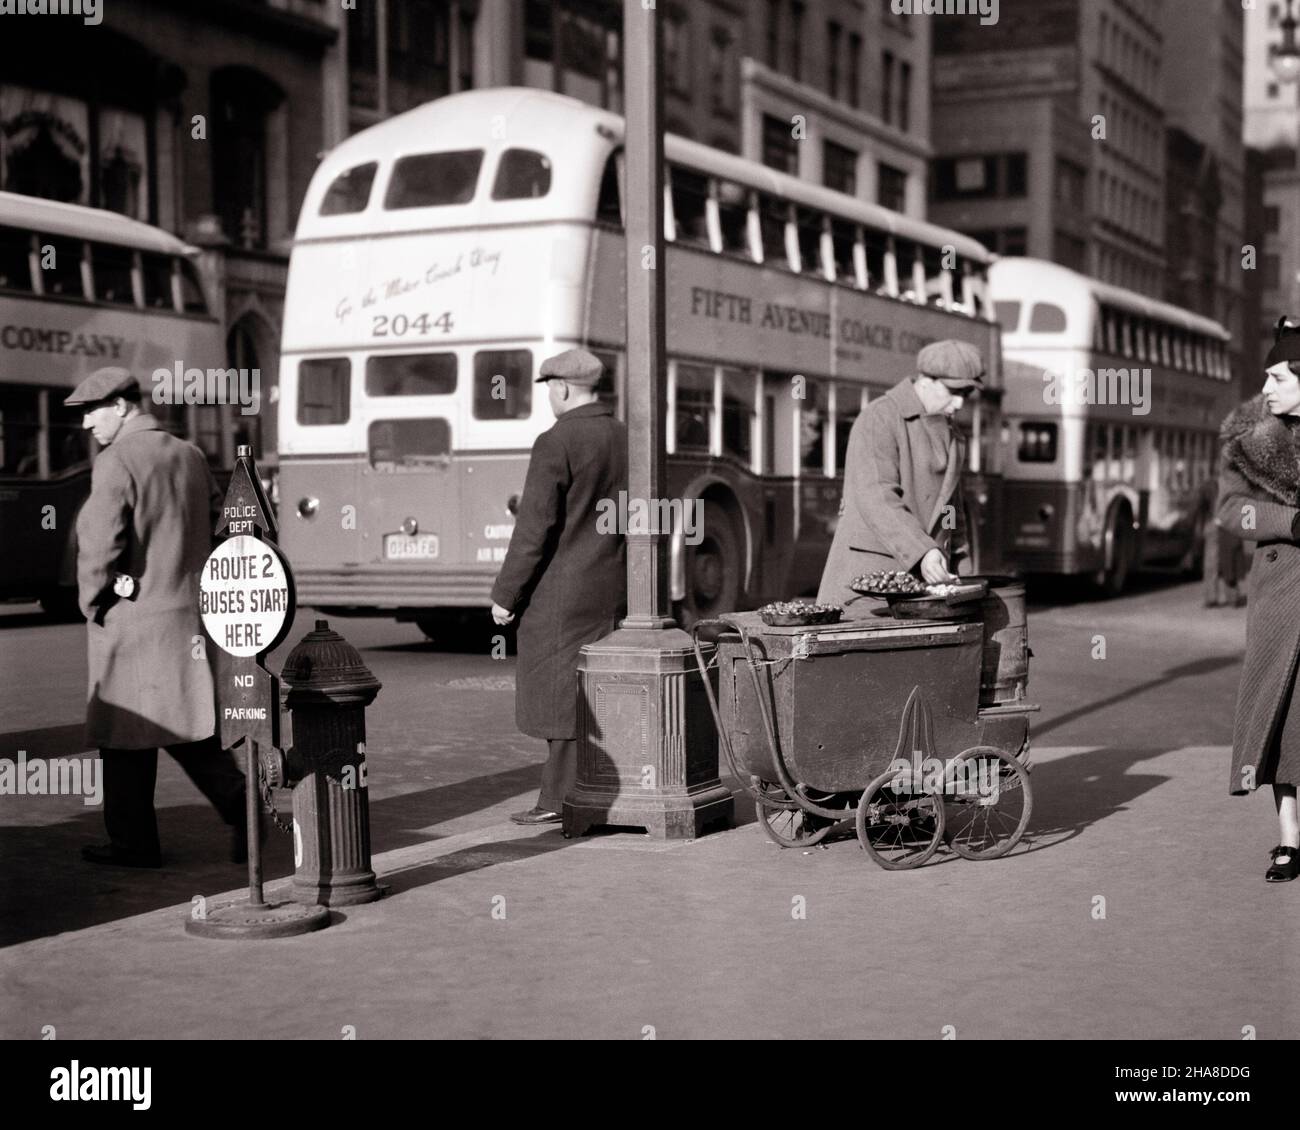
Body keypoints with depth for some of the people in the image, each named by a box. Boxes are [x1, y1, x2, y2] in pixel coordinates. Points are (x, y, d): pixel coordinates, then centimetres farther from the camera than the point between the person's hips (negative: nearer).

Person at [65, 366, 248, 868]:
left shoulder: (115, 463, -13)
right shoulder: (190, 455, 10)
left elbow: (99, 543, -17)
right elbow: (220, 526, 14)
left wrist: (91, 602, -3)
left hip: (132, 618, -7)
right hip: (188, 613, 7)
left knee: (126, 732, 4)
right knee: (188, 727, 13)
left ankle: (133, 841, 11)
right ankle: (242, 809, 0)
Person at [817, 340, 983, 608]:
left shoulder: (944, 425, 14)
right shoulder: (879, 420, -13)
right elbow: (876, 499, -23)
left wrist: (957, 562, 20)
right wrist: (921, 552, -33)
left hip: (924, 571, 7)